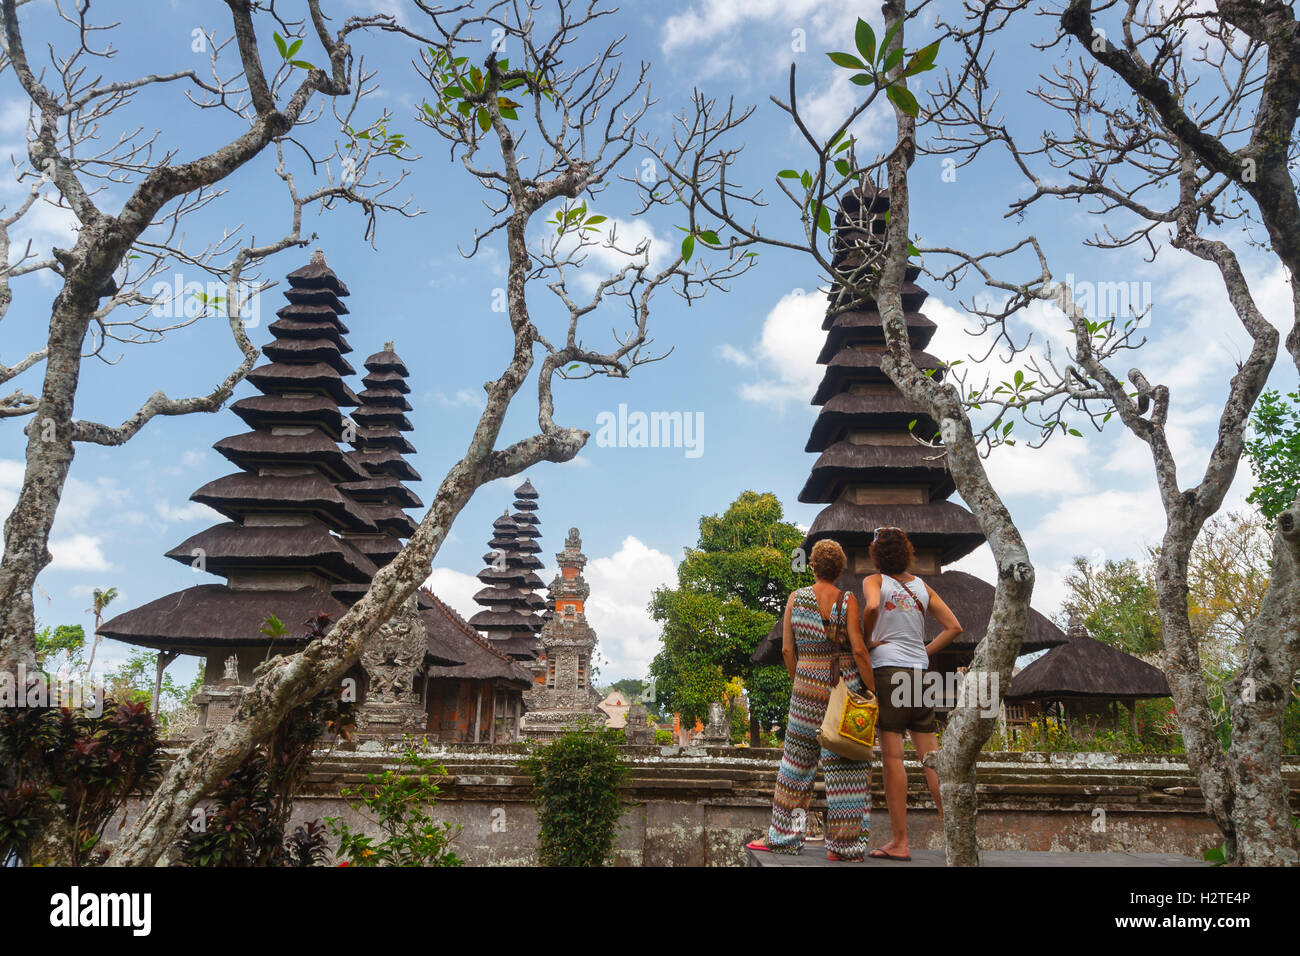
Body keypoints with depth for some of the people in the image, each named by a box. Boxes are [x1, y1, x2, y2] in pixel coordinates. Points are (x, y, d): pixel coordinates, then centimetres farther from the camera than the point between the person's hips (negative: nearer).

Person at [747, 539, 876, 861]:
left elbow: (787, 649, 2)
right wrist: (872, 690, -5)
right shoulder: (847, 601, -6)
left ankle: (784, 836, 22)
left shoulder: (796, 598, 0)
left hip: (808, 687, 2)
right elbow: (858, 650, -12)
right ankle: (843, 844, 9)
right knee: (846, 765, 5)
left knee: (798, 761, 13)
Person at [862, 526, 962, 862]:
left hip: (887, 669, -5)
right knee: (931, 756, 8)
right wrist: (925, 652, 13)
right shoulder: (922, 586, 14)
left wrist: (866, 641, -7)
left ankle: (899, 843, -2)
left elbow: (872, 607, -22)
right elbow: (954, 627, 11)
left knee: (892, 757, -4)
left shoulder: (874, 580, 1)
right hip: (920, 671, 5)